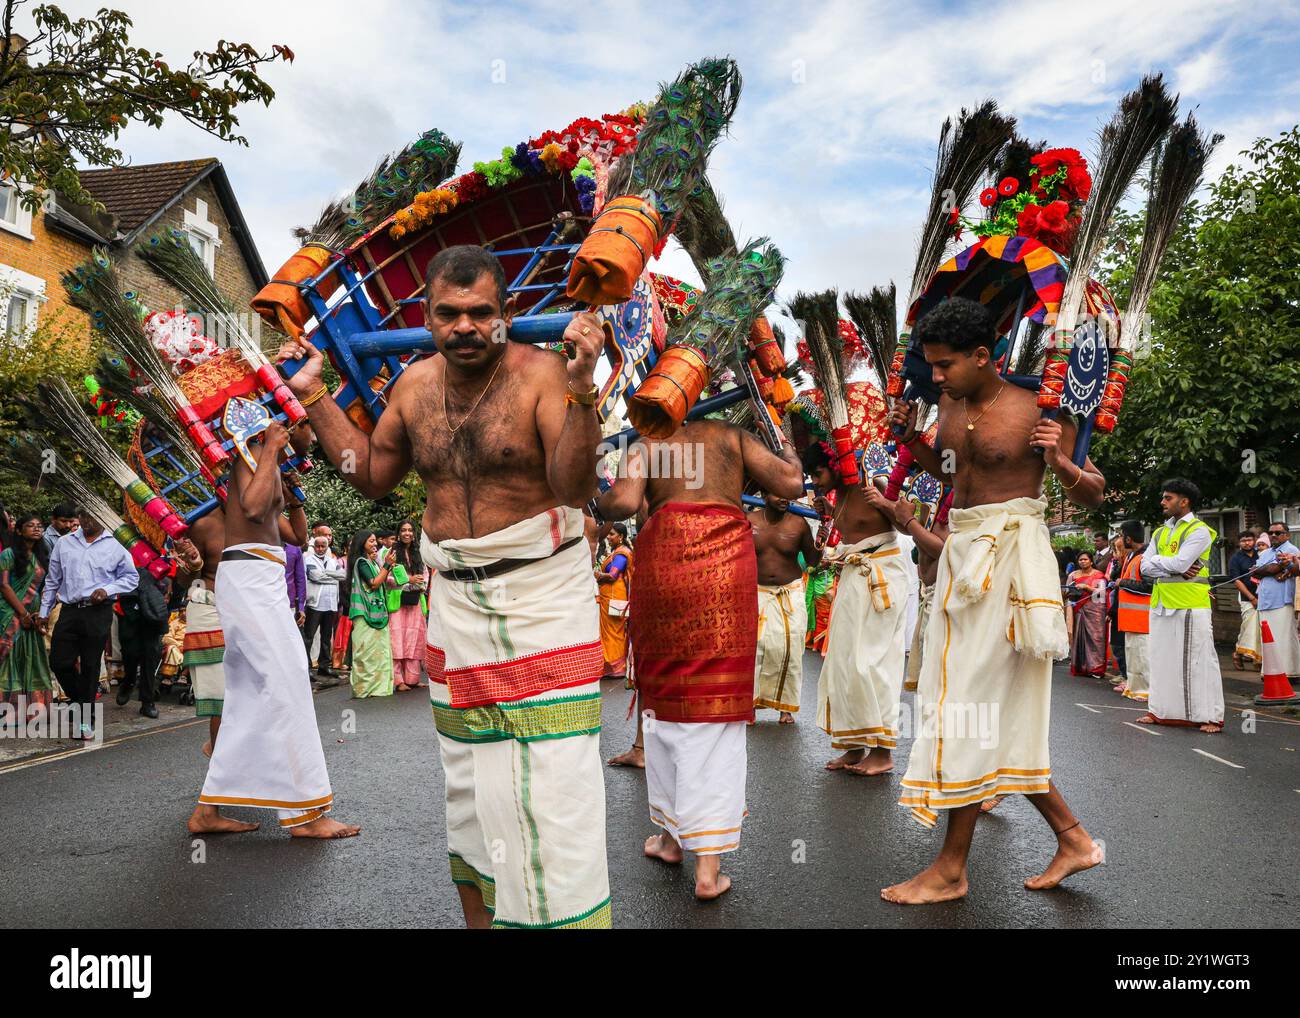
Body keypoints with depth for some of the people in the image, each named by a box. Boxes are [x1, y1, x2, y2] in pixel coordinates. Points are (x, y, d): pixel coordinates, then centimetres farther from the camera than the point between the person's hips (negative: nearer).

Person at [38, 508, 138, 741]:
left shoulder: (114, 547, 1)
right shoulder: (63, 543, 10)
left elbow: (131, 577, 5)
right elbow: (52, 579, 16)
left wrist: (107, 590, -10)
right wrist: (45, 610, 16)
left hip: (98, 613, -3)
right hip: (69, 610, 3)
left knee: (90, 666, 4)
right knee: (59, 662, 0)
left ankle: (85, 719, 16)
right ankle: (79, 699, 28)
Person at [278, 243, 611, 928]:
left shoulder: (539, 371, -13)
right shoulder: (415, 384, 5)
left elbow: (575, 487, -23)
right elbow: (372, 475, 18)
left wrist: (580, 388, -35)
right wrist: (313, 396, 14)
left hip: (543, 594, -5)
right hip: (455, 597, 6)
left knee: (553, 785, -8)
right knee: (467, 783, 16)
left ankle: (563, 913, 8)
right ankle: (477, 916, 33)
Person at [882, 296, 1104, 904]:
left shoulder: (1036, 411, -10)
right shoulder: (950, 403, 9)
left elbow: (1093, 496, -4)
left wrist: (1061, 465, -24)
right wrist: (911, 439, 10)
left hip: (1009, 555, -8)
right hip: (963, 553, 8)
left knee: (971, 699, -6)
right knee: (996, 711, 12)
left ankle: (952, 868, 6)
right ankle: (1071, 837, 25)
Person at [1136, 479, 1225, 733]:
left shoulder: (1199, 530, -5)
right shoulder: (1160, 533, 17)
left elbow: (1179, 562, -17)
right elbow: (1145, 567, 6)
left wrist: (1157, 560, 0)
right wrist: (1176, 569, -8)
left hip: (1190, 606, -7)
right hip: (1162, 604, 7)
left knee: (1198, 661, -4)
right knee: (1162, 659, 11)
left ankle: (1210, 716, 1)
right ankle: (1159, 710, 18)